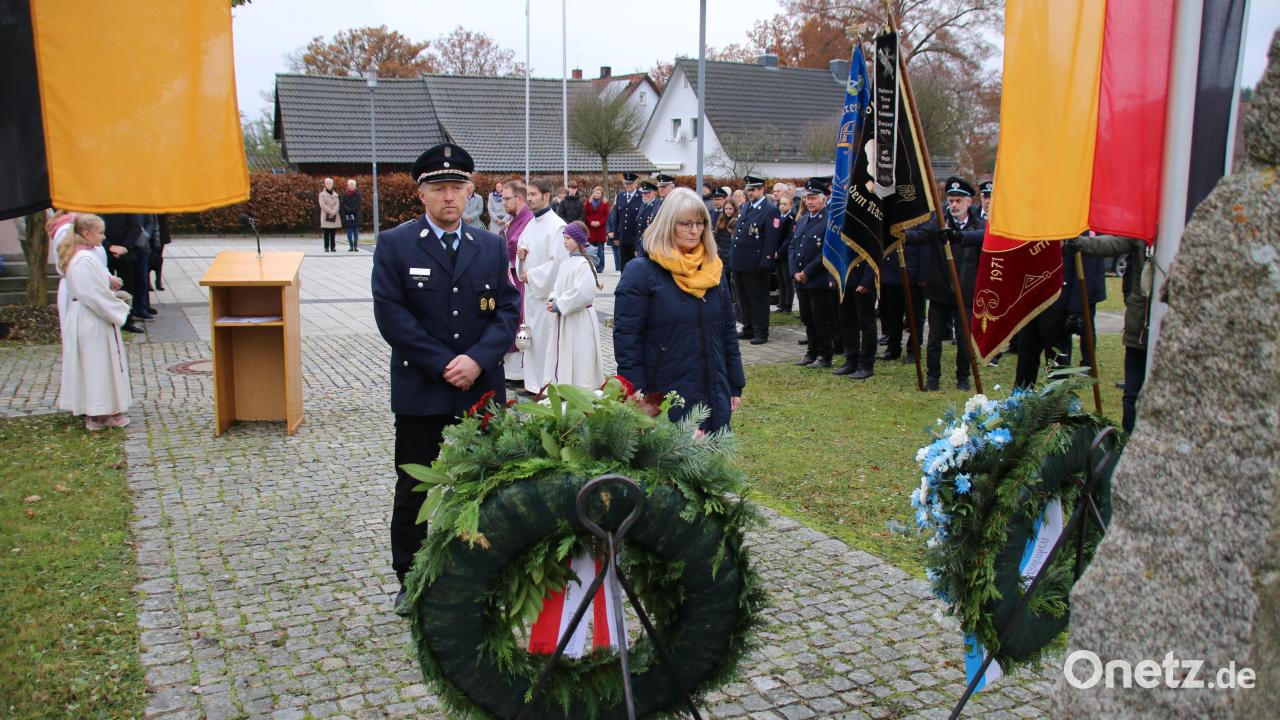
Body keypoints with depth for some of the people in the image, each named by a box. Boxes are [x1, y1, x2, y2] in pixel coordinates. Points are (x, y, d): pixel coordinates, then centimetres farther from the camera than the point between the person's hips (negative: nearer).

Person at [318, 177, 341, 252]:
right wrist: (330, 211, -14)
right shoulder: (322, 194, 4)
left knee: (333, 233, 1)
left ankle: (333, 247, 4)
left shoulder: (335, 195, 15)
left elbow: (337, 205, 5)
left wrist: (334, 212, -13)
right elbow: (322, 205, -6)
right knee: (326, 233, -5)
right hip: (326, 216, -3)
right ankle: (326, 247, -3)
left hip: (334, 216, 3)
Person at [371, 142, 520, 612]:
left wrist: (477, 359, -14)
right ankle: (410, 580, 24)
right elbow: (391, 315, -10)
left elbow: (508, 309, 2)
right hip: (420, 392, -2)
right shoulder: (394, 245, -2)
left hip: (482, 390, 2)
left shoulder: (491, 246, 7)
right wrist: (443, 365, -15)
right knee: (413, 490, 9)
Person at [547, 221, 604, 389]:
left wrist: (559, 305, -17)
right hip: (565, 318, 9)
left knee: (579, 361, -4)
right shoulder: (566, 262, 10)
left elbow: (583, 293, -23)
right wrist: (552, 300, -2)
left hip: (580, 320, -9)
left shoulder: (584, 264, -16)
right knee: (564, 359, 15)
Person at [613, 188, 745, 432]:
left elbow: (728, 330, 16)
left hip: (714, 398, 5)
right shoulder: (641, 272, -7)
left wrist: (736, 386, 14)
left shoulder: (714, 269, 10)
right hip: (664, 400, -5)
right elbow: (626, 337, -10)